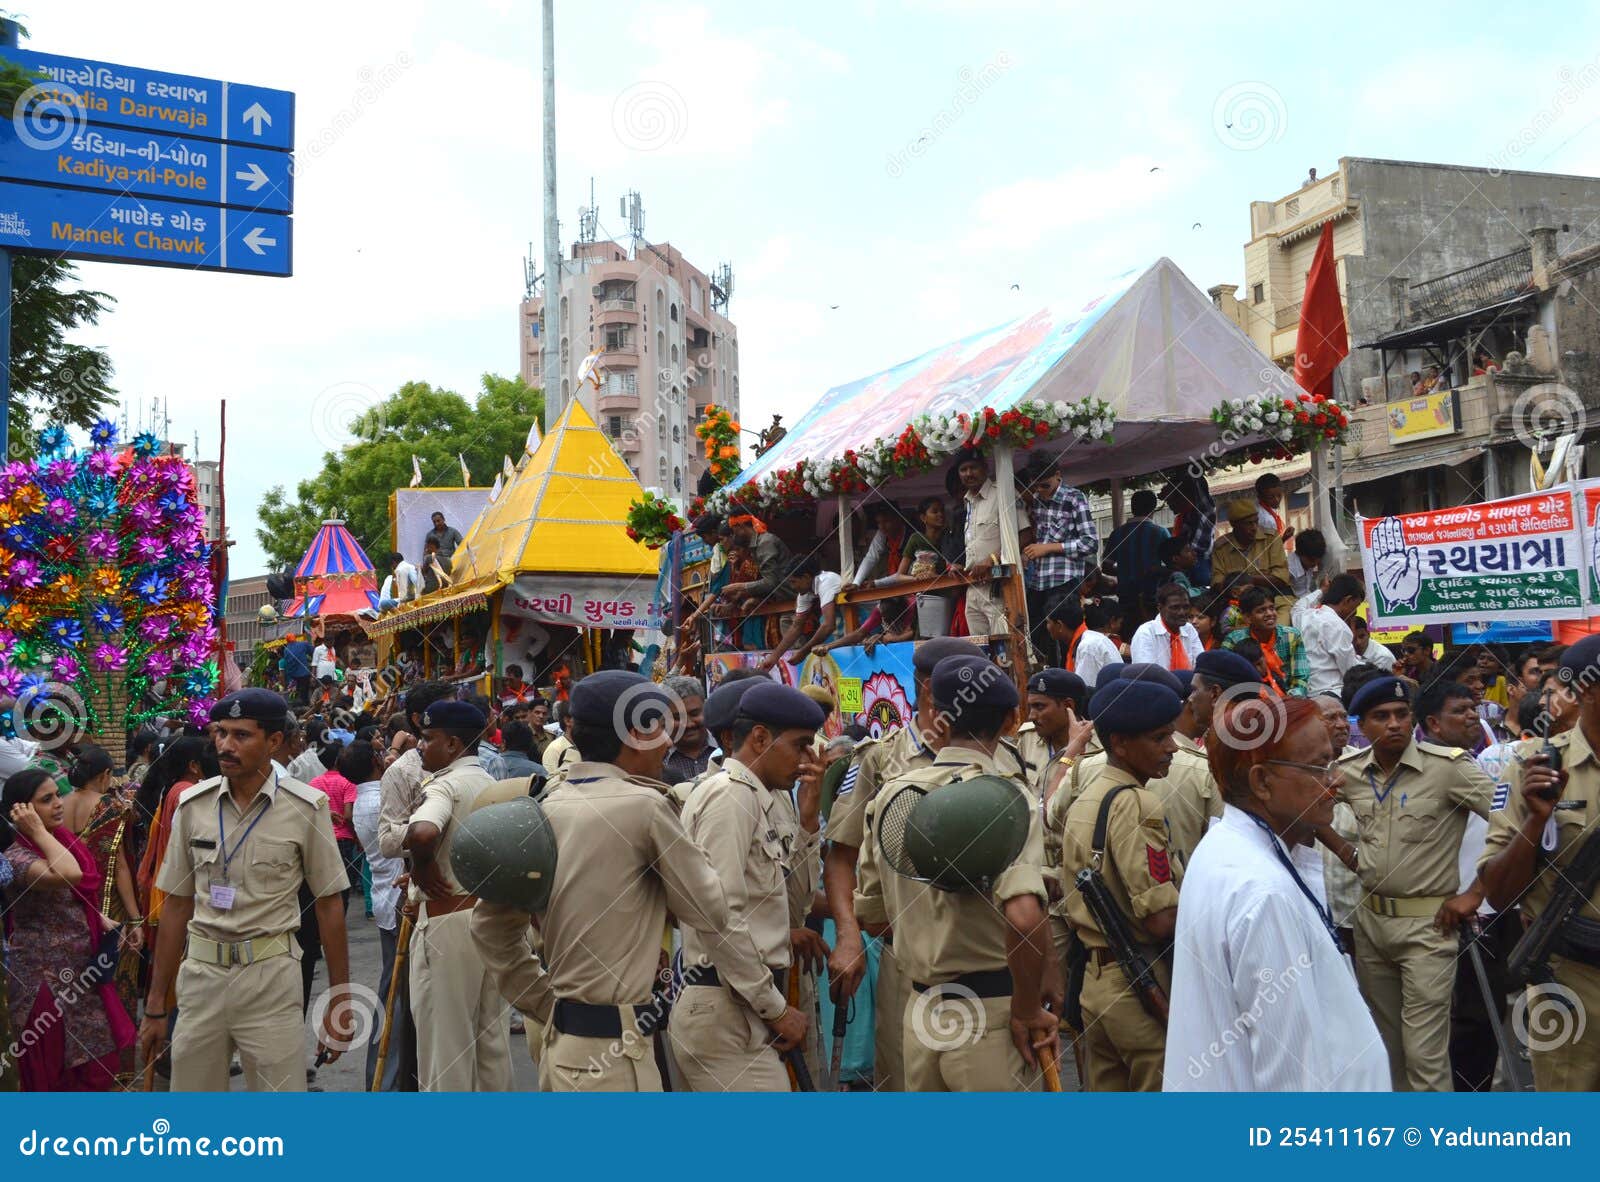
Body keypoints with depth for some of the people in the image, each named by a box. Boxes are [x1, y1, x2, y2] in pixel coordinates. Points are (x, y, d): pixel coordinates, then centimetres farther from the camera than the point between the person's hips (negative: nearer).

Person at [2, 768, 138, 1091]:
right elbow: (71, 875, -38)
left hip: (81, 969, 8)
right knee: (55, 1071, 5)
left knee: (97, 1064, 13)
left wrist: (103, 920, 3)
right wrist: (38, 831, -27)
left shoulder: (63, 840, 6)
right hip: (47, 977, -8)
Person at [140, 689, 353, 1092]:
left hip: (270, 973, -3)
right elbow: (177, 905, 8)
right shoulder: (192, 804, 3)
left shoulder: (306, 808, -6)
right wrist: (155, 1005, 9)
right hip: (200, 970, 3)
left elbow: (329, 904, -2)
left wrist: (339, 1001, -2)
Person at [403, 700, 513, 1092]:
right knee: (492, 1032, 15)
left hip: (448, 917, -8)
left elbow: (421, 833, -36)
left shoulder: (445, 784, -15)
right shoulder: (494, 785, 12)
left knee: (445, 1034, 3)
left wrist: (422, 865, -17)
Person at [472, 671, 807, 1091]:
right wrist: (775, 1007, 0)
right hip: (611, 1051, -7)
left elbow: (490, 922, 11)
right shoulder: (644, 806, -15)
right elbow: (714, 915, -10)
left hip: (562, 1039, 7)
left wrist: (547, 1006, 17)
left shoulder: (548, 807, 4)